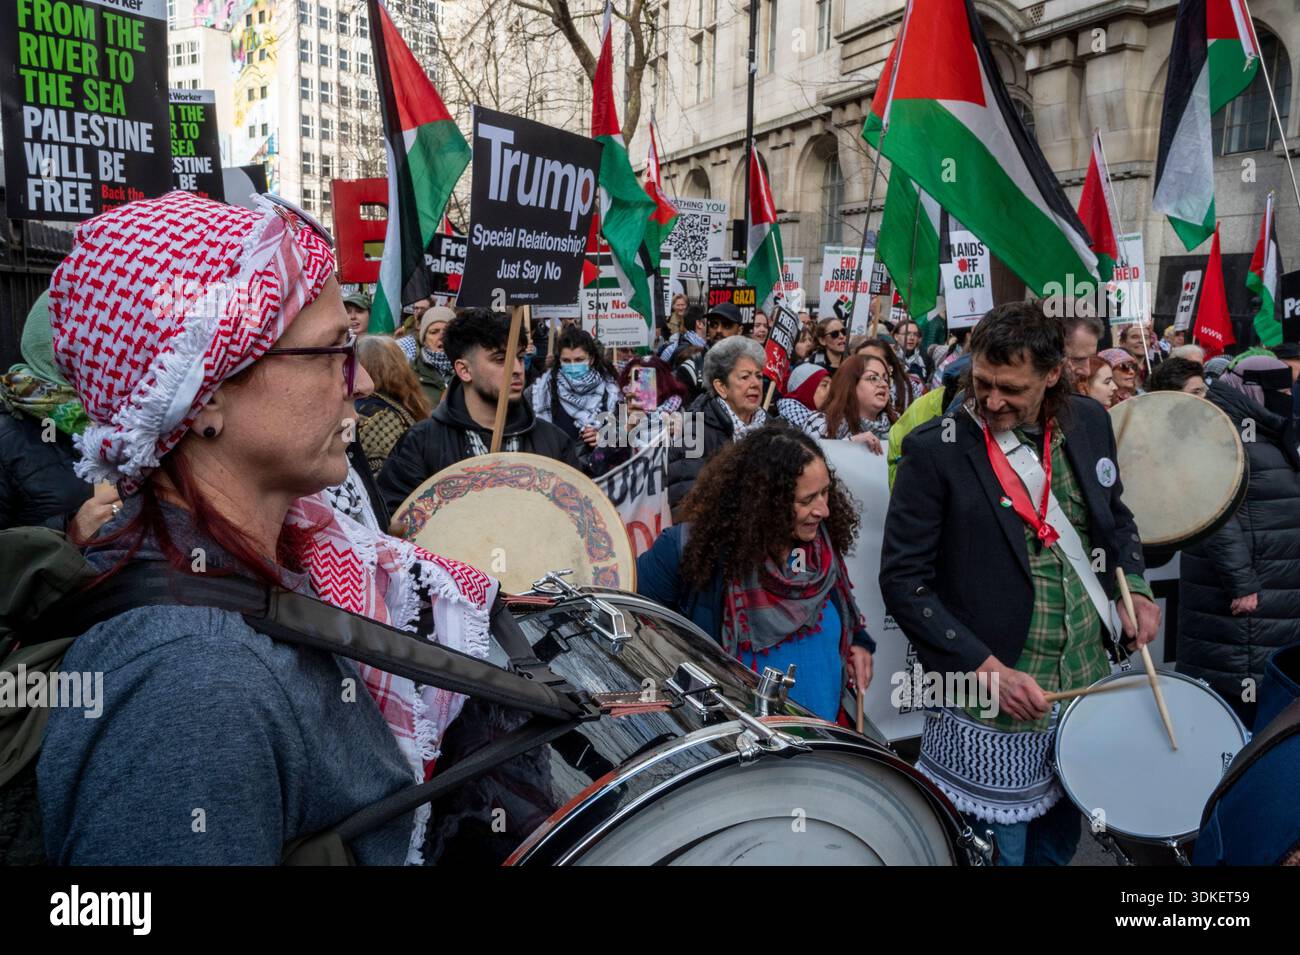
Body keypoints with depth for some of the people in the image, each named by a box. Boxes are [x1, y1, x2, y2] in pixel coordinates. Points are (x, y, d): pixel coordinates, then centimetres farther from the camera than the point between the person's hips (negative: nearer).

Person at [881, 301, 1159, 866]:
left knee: (1060, 839, 22)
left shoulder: (1089, 422, 0)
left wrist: (1132, 585, 0)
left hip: (1086, 678, 5)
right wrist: (984, 667, -19)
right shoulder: (935, 449, -17)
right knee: (1000, 849, 8)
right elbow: (903, 580, -14)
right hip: (990, 691, -5)